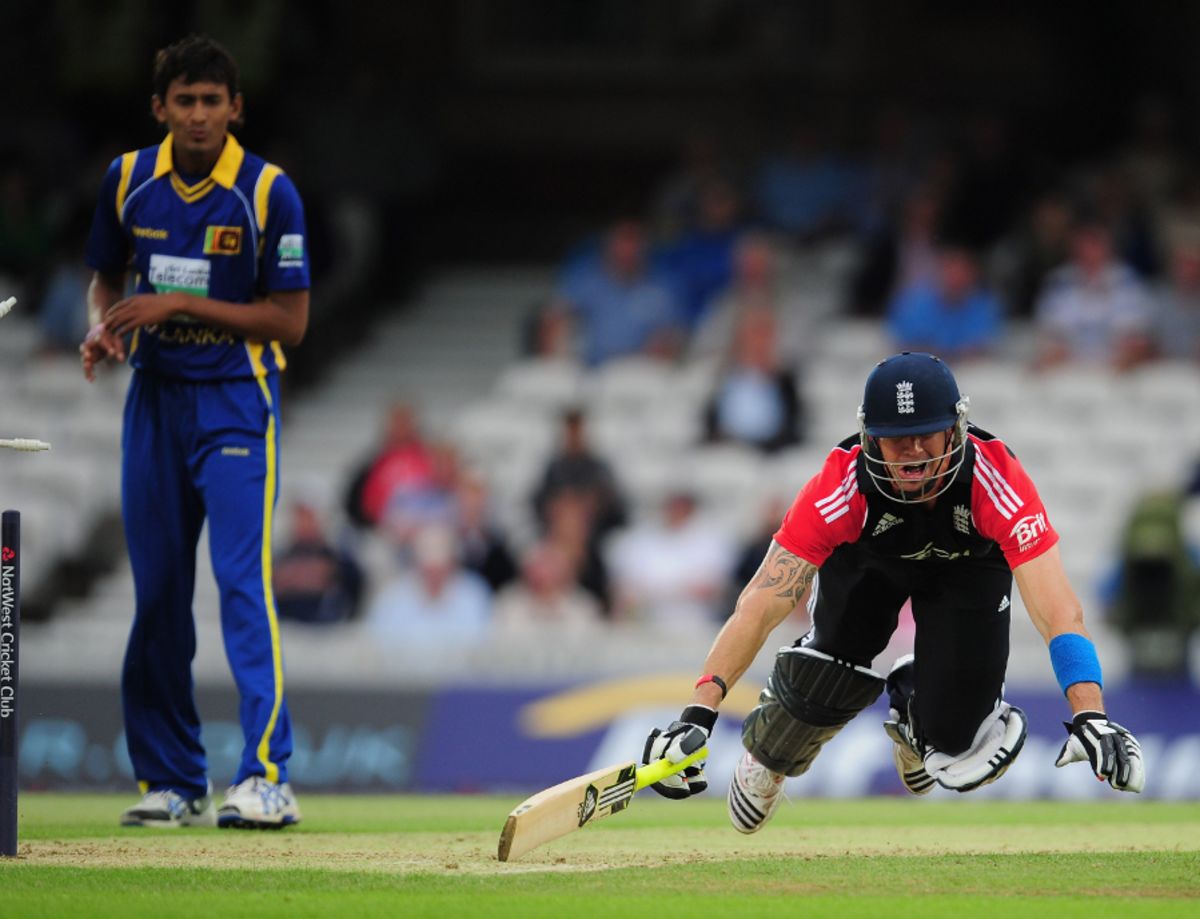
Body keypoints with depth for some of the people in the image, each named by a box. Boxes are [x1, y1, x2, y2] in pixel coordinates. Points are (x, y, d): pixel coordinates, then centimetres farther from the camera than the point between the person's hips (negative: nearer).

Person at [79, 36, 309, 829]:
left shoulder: (269, 192, -11)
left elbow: (291, 320, -11)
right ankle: (174, 782, 16)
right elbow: (106, 277, 17)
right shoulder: (129, 181, 2)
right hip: (155, 398, 5)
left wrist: (180, 304, -18)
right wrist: (102, 325, -5)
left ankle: (267, 777, -21)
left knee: (243, 581, -16)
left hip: (236, 405, -5)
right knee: (157, 593, 7)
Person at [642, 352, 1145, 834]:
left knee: (953, 736, -14)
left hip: (968, 567, 0)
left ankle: (912, 708, 25)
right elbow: (759, 606, -42)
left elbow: (1058, 611, -48)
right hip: (865, 559, 0)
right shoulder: (840, 487, -38)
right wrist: (699, 712, -54)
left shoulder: (995, 479, -40)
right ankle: (768, 750, 13)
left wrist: (1089, 717, -63)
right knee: (831, 679, -24)